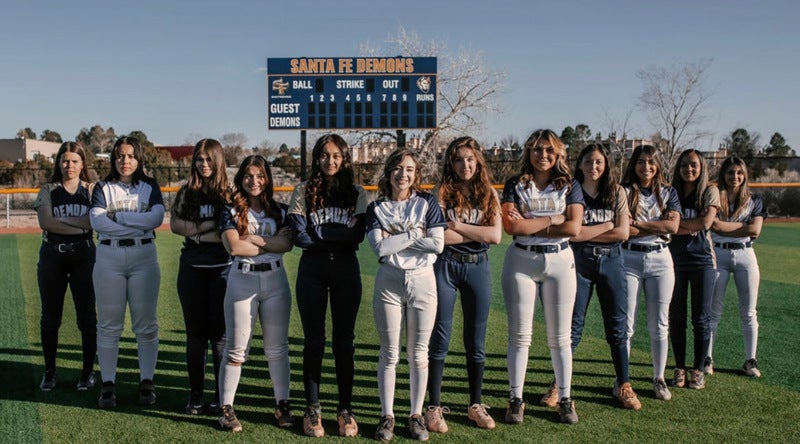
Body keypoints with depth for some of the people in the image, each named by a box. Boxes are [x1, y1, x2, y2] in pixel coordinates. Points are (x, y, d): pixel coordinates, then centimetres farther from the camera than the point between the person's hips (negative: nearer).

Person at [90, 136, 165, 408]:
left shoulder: (150, 186, 9)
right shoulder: (103, 187, 9)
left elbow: (156, 218, -9)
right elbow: (96, 221, -8)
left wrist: (117, 216, -9)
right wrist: (138, 224, -12)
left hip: (143, 256, 0)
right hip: (109, 256, 1)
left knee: (145, 324, 2)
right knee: (109, 325, 4)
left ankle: (147, 383, 11)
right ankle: (108, 386, 12)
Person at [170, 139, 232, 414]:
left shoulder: (229, 193, 0)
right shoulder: (186, 192, 10)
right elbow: (175, 224, 0)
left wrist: (196, 233, -8)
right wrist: (212, 226, -8)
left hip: (222, 268, -3)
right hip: (192, 269, 3)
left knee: (220, 334, 1)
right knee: (195, 333, 8)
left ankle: (222, 396, 10)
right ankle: (195, 395, 16)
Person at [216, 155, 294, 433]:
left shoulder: (280, 211, 9)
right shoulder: (231, 211, 3)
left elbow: (287, 244, -7)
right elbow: (233, 246, -13)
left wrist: (255, 239, -13)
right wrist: (272, 243, -8)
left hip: (275, 280, 2)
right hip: (242, 280, -2)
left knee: (277, 347, 8)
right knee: (236, 348, 1)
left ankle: (282, 405, 17)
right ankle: (226, 408, 10)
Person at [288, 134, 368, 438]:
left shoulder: (357, 194, 5)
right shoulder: (303, 192, 2)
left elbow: (357, 236, -7)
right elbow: (300, 236, -8)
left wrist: (319, 233, -10)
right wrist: (339, 234, -7)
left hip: (346, 268, 1)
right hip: (312, 269, 0)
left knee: (344, 341, 6)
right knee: (314, 341, 6)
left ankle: (345, 409, 15)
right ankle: (312, 409, 16)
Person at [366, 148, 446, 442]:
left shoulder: (427, 203, 1)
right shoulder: (377, 208, 2)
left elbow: (438, 244, -11)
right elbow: (380, 247, -11)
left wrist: (395, 238, -10)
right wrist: (414, 234, -11)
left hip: (422, 281, 0)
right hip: (389, 282, 0)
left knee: (418, 353, 7)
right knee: (389, 354, 6)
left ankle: (416, 415, 19)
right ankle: (387, 416, 17)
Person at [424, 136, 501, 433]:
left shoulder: (488, 194, 5)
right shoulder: (442, 192, -3)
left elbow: (496, 236, -8)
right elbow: (439, 236, -15)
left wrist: (458, 225, -11)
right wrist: (478, 232, -10)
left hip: (478, 267, 3)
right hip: (445, 266, -2)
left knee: (476, 340, 11)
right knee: (440, 337, 2)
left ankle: (476, 405, 24)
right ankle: (434, 407, 12)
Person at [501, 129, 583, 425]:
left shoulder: (570, 186, 6)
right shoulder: (515, 186, 3)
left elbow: (574, 228, -7)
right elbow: (511, 226, -12)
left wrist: (529, 225, -10)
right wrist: (553, 218, -10)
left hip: (560, 261, 1)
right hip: (521, 261, -1)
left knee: (560, 337, 6)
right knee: (519, 335, 3)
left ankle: (565, 399, 18)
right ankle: (516, 399, 12)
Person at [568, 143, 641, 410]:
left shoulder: (616, 193, 6)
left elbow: (623, 233, -4)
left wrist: (586, 232, -8)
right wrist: (608, 225, -8)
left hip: (611, 261, 2)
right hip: (579, 261, -2)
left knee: (618, 326, 8)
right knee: (572, 326, 2)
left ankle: (624, 385, 20)